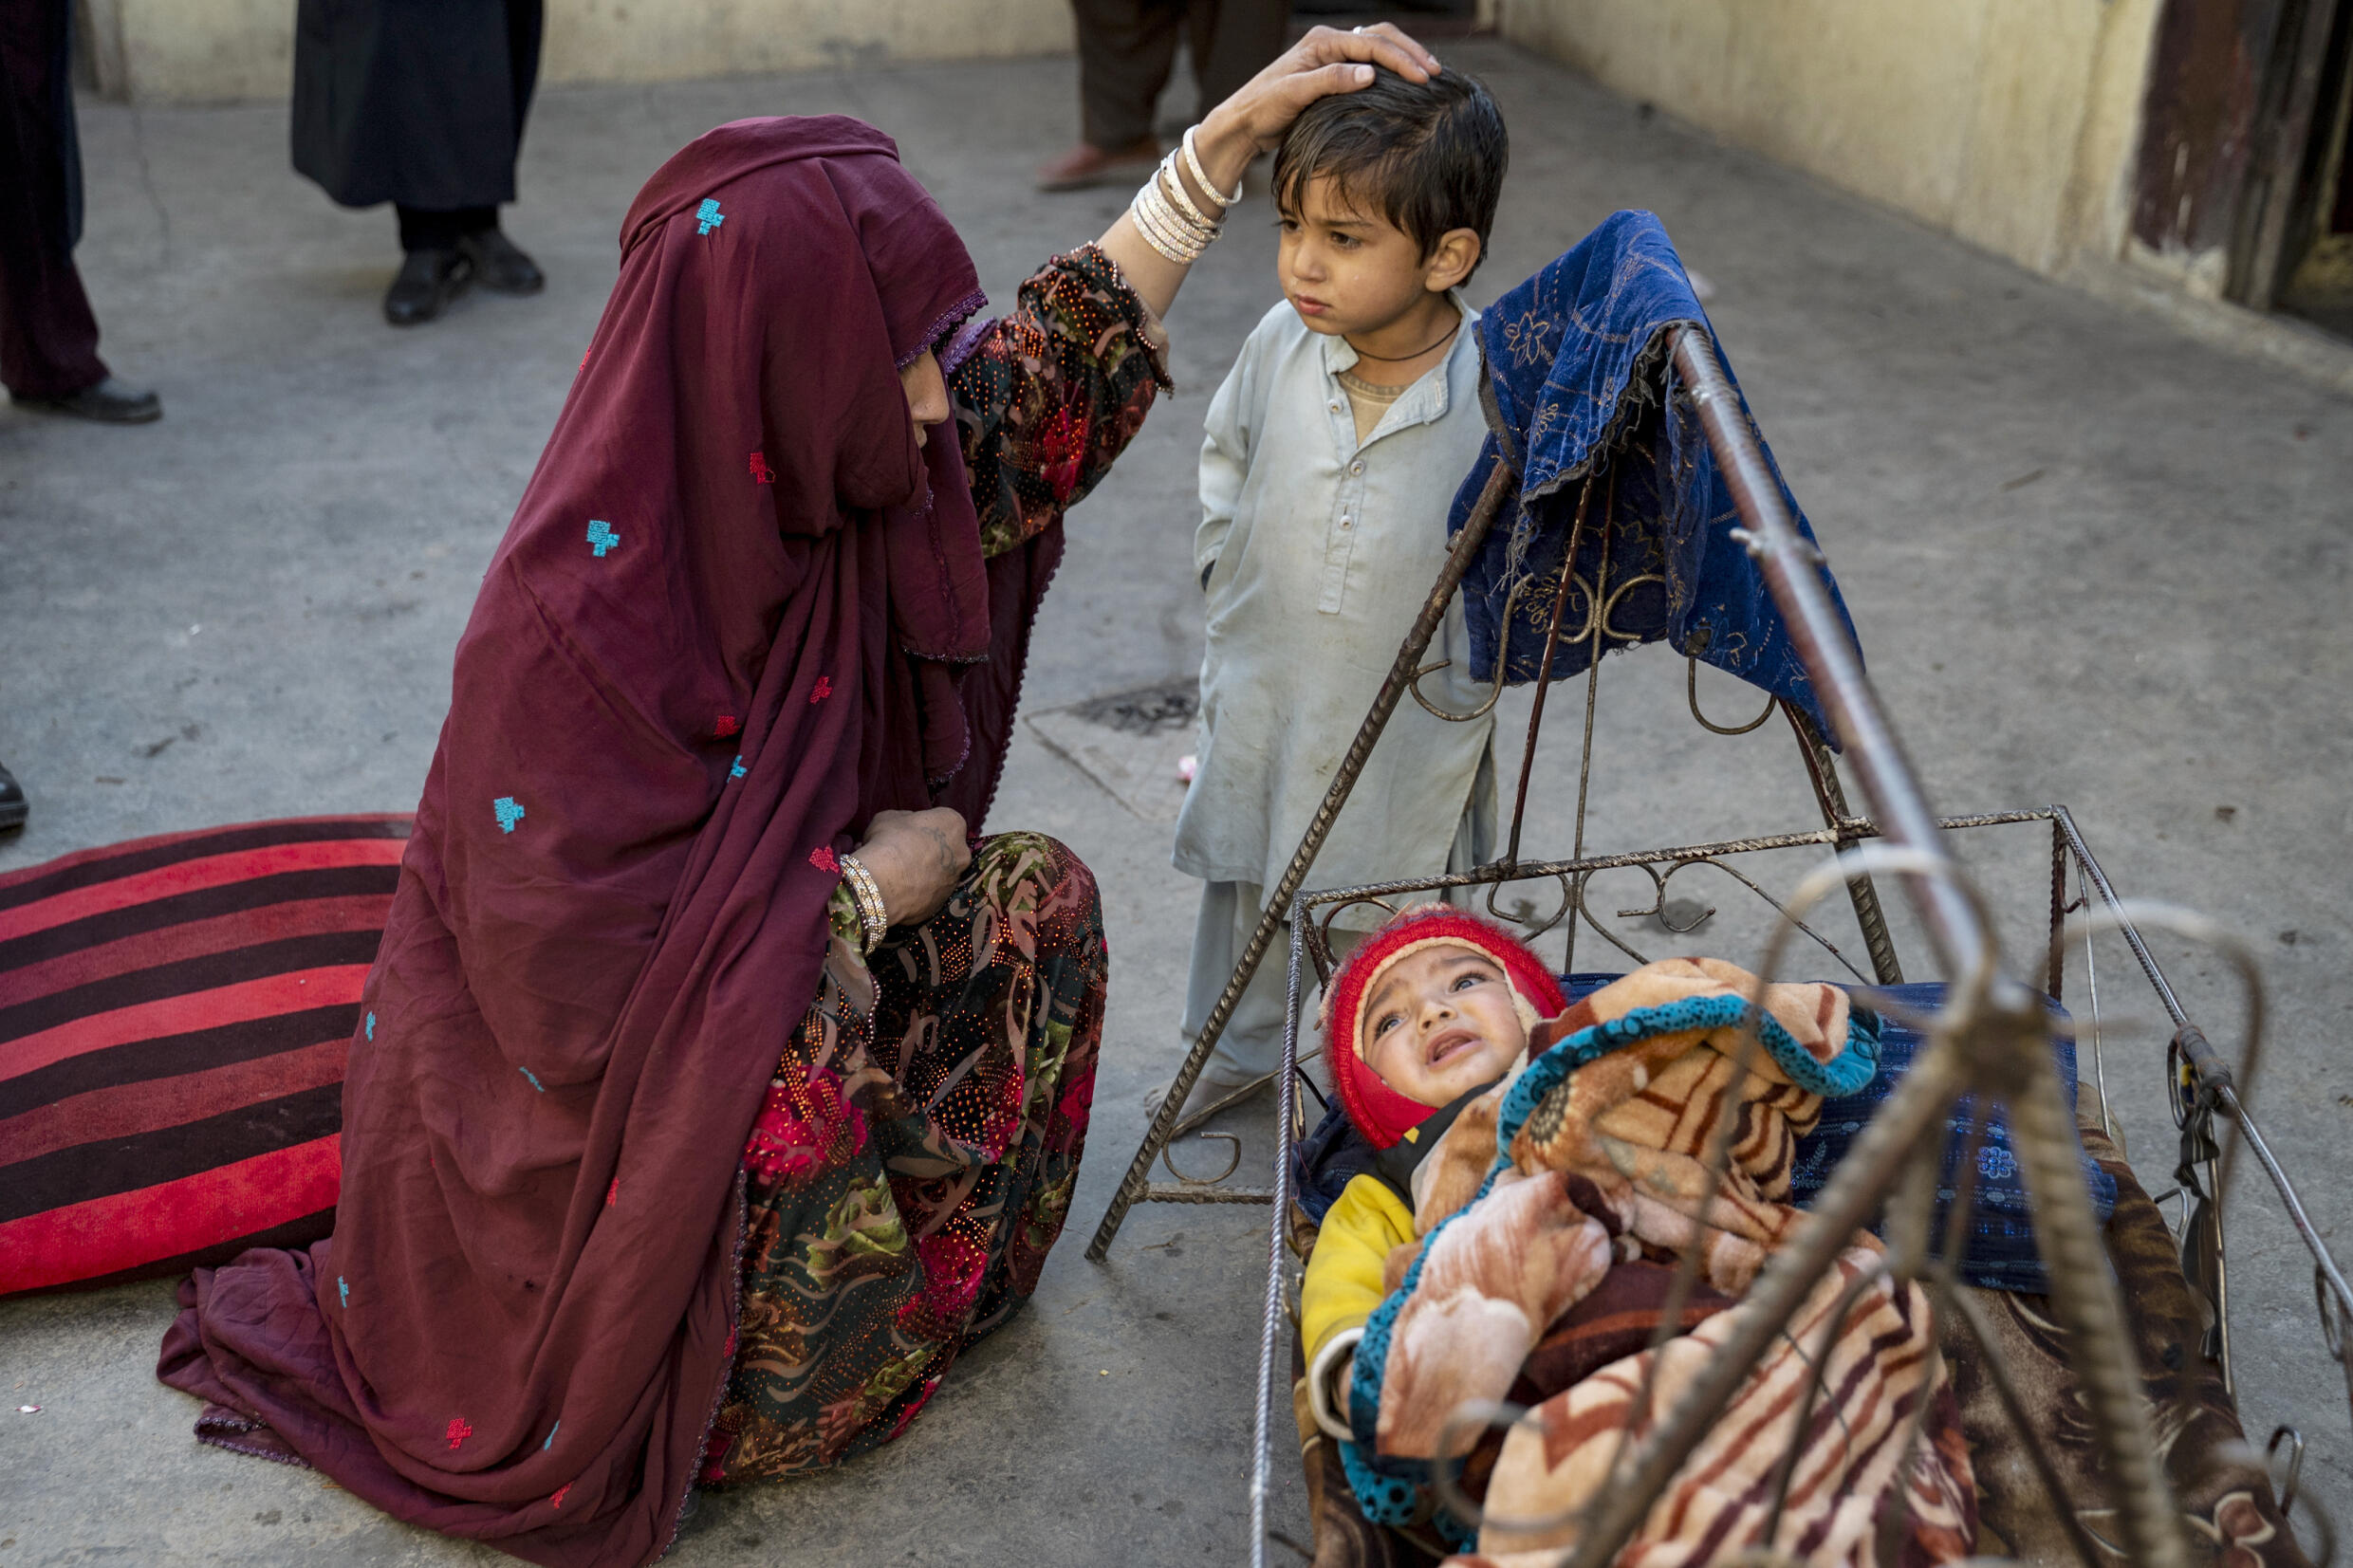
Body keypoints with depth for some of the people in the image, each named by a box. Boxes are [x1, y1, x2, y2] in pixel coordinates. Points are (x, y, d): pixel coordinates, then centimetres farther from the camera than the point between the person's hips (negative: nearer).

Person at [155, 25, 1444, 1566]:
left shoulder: (806, 492, -13)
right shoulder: (576, 617, -34)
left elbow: (1050, 386, 1)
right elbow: (587, 987, -33)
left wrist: (1227, 136, -3)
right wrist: (869, 887, -22)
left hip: (763, 963, 8)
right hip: (581, 1099, -8)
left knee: (1034, 898, 2)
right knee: (797, 1102, -33)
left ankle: (946, 1275, 19)